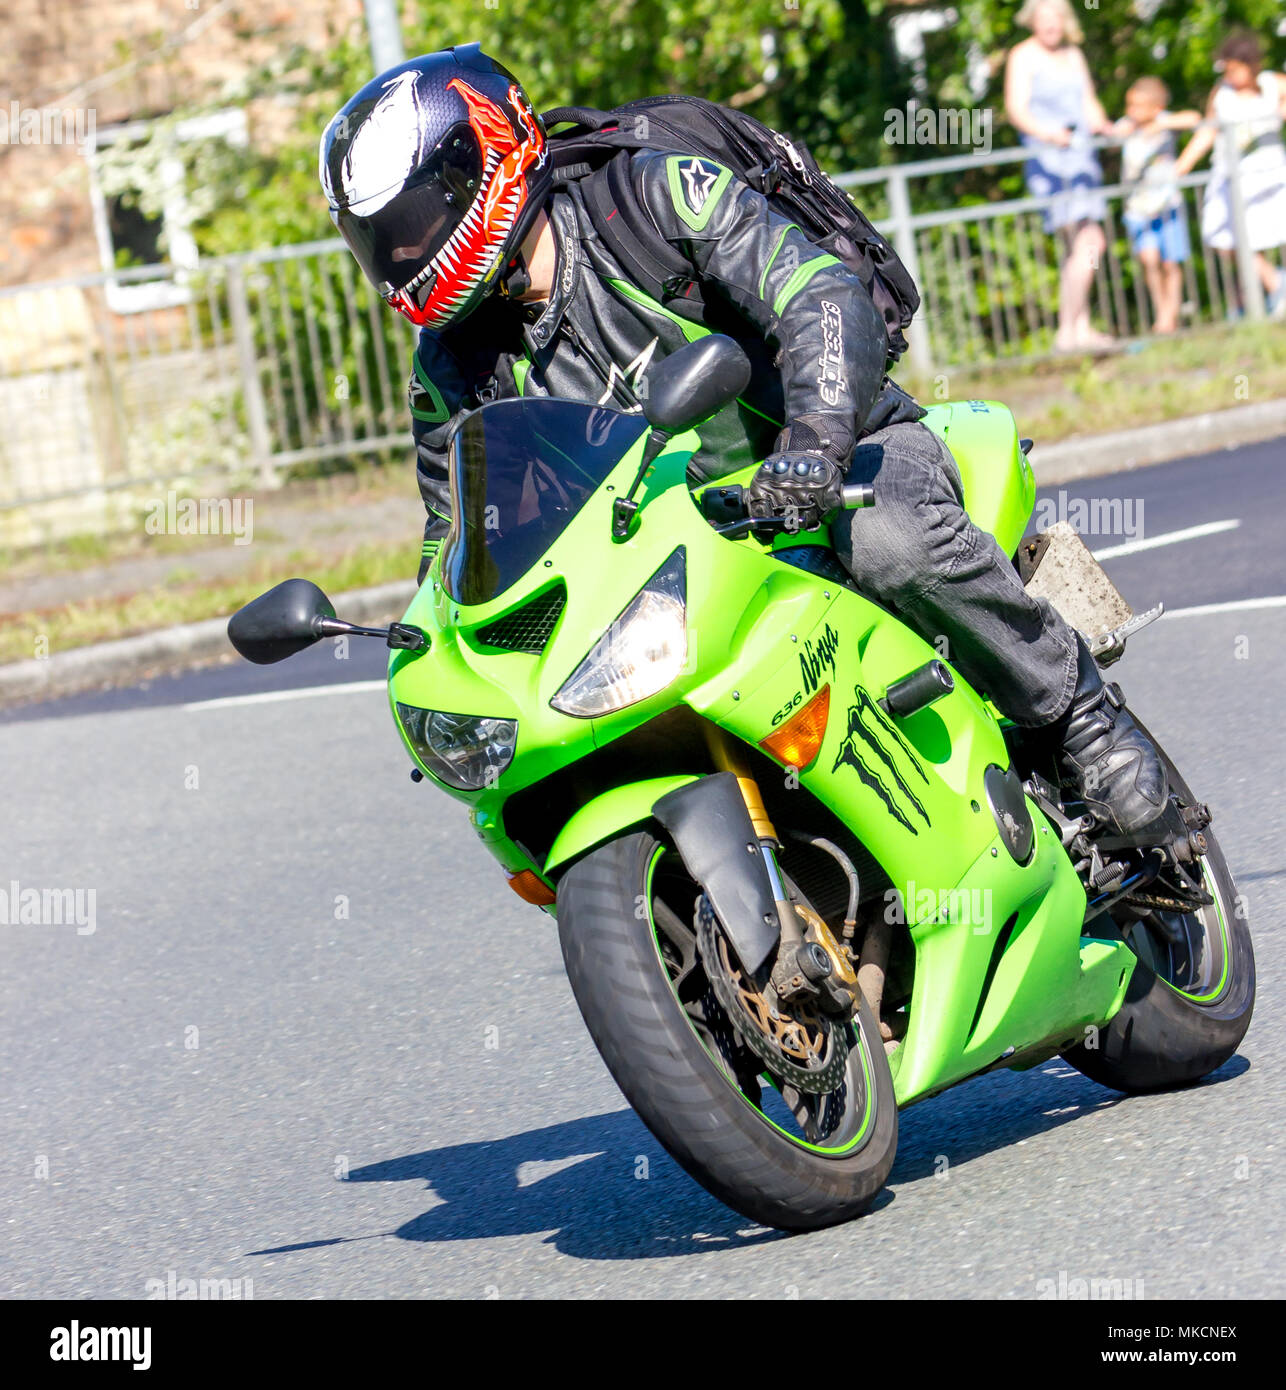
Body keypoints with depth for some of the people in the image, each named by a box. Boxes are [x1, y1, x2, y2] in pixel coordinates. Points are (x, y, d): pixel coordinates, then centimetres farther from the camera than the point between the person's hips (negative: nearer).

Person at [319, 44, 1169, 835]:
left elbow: (824, 294, -25)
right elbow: (455, 539, 10)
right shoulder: (456, 368, 1)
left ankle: (1079, 710, -18)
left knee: (892, 544, -39)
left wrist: (816, 438, -43)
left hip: (851, 453, -6)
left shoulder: (649, 197, -15)